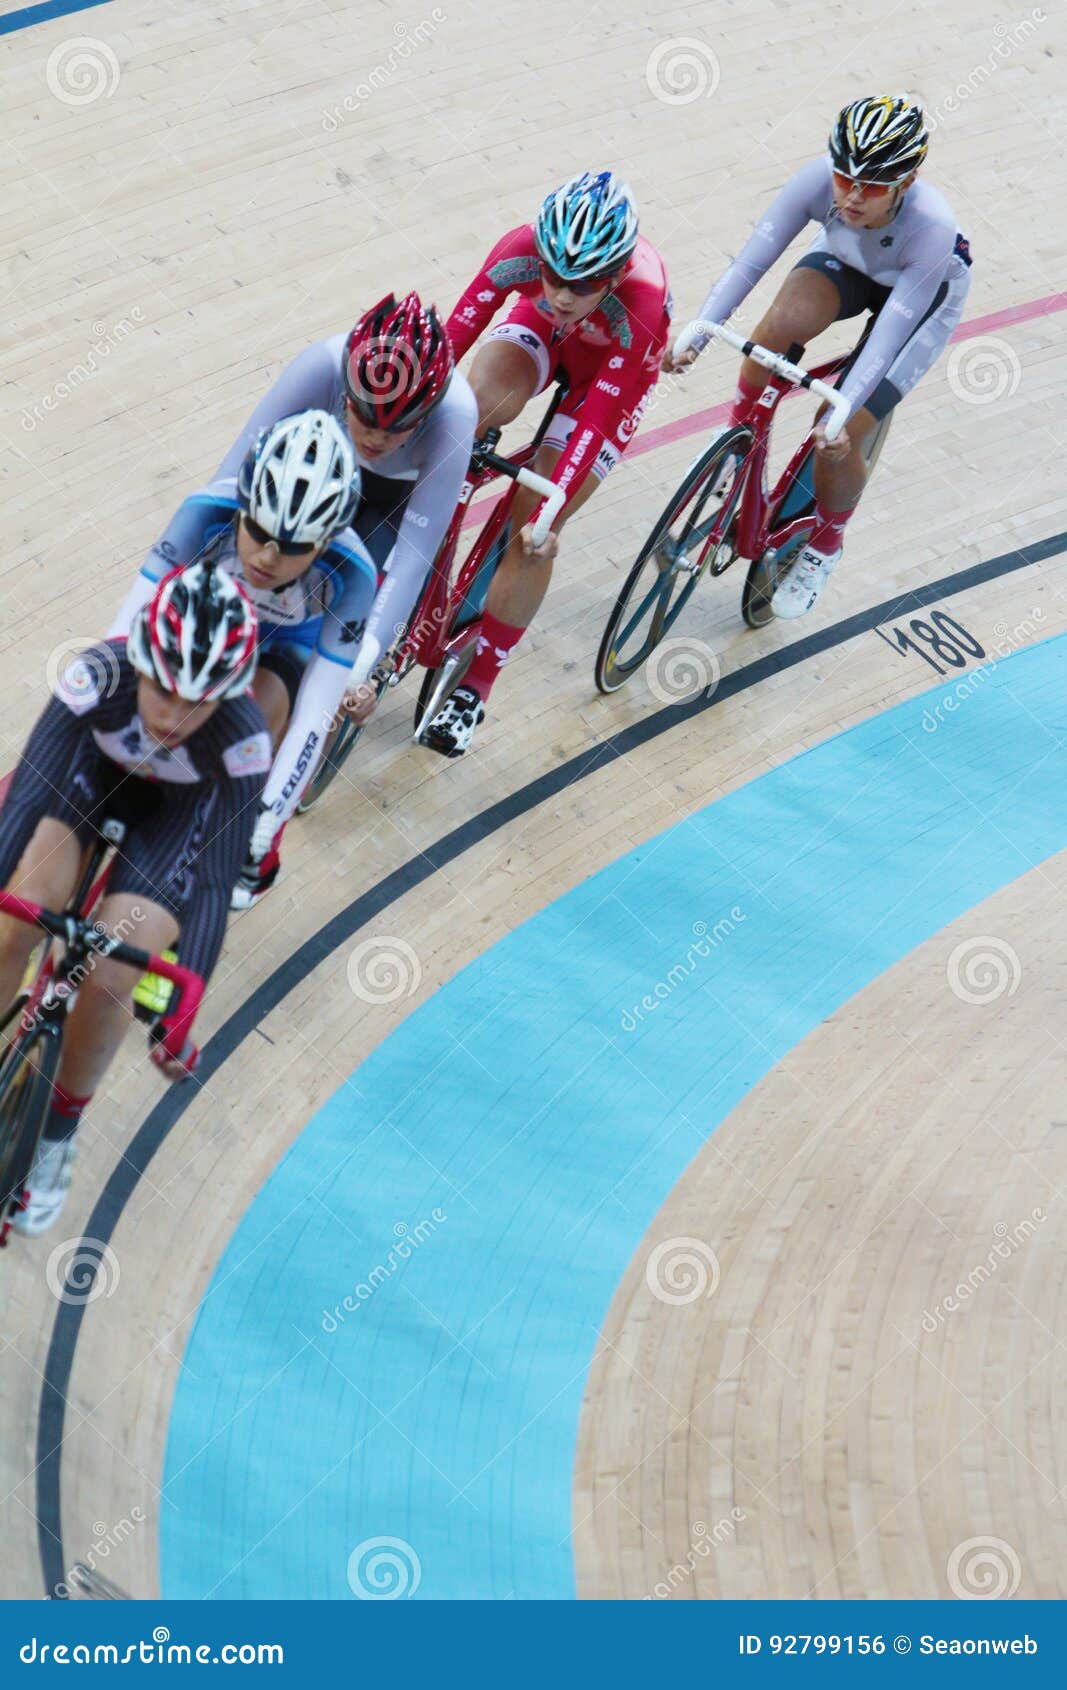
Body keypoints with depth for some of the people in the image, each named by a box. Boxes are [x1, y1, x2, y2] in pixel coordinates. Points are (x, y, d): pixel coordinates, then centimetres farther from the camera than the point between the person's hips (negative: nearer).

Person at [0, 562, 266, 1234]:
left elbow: (219, 876, -33)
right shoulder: (101, 674, -37)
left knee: (111, 981, -16)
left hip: (182, 806, -1)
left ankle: (58, 1134, 12)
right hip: (97, 768, 1)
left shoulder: (243, 735, -38)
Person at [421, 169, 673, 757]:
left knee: (531, 533, -10)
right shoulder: (523, 248, -34)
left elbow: (596, 419, -36)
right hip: (543, 334, 2)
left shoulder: (641, 301, -40)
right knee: (484, 400, -35)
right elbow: (454, 333, -27)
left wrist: (547, 515, -37)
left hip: (612, 366, -2)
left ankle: (474, 688, 5)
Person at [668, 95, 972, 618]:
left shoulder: (932, 227, -41)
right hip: (846, 262, 3)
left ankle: (824, 546, 18)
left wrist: (841, 415, -49)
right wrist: (696, 334, -45)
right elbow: (750, 260, -34)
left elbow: (890, 332, -41)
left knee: (838, 439, -14)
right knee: (782, 324, -34)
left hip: (925, 292, -2)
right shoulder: (820, 179, -34)